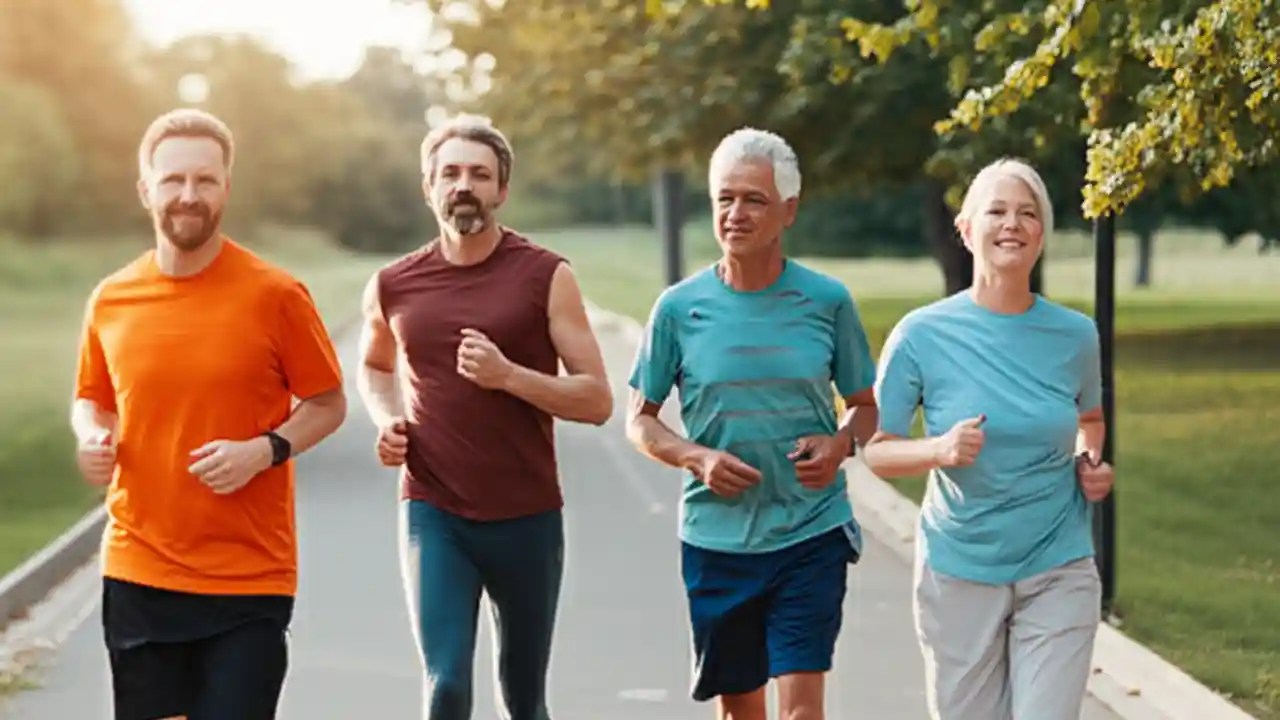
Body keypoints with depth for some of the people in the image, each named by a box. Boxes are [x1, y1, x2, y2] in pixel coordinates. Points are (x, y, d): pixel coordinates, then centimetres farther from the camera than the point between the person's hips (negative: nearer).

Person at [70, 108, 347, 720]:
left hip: (251, 577, -3)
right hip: (138, 574, 3)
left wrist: (264, 451, -16)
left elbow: (327, 405, 1)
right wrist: (92, 438, -4)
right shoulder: (111, 300, 3)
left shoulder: (274, 294, -6)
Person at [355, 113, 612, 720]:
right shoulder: (392, 286, 3)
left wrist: (509, 375, -20)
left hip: (527, 517, 0)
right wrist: (388, 421, 4)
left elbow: (597, 401, -6)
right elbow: (373, 365, 25)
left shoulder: (546, 277, -5)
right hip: (434, 515, 0)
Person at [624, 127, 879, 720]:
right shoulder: (680, 308, -2)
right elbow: (639, 421, 6)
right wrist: (696, 458, -13)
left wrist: (842, 444, -12)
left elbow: (865, 404, 10)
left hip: (812, 536, -1)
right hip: (716, 538, 1)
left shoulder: (827, 301, -1)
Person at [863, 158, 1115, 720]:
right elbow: (877, 451, -5)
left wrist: (1091, 462, -1)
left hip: (1058, 574, 1)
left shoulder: (1074, 336, -1)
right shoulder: (922, 335, -8)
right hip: (960, 574, -1)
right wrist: (940, 449, -24)